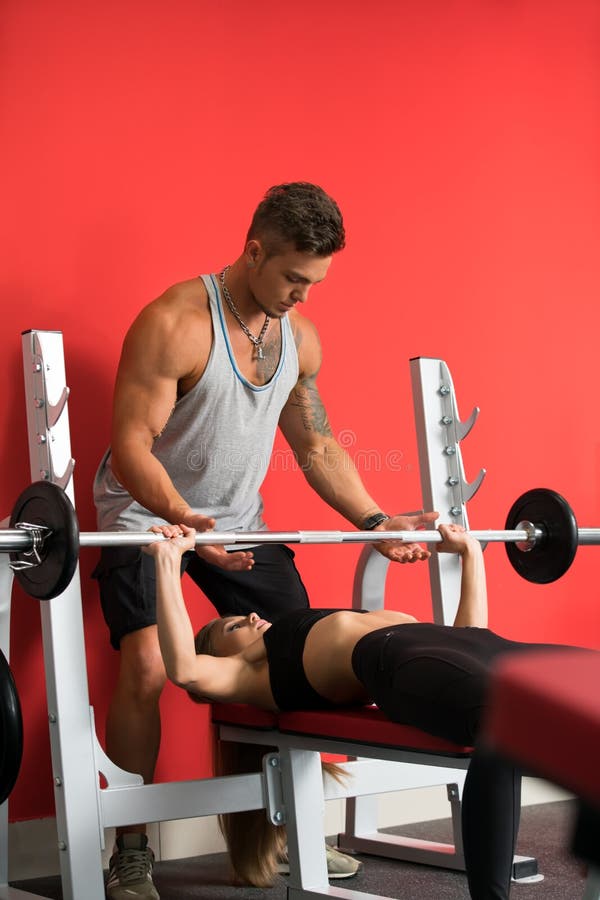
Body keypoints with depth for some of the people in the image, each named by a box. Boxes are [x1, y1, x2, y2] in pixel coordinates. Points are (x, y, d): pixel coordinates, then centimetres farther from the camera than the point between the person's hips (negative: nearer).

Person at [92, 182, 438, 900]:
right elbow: (131, 446, -25)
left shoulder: (300, 338, -1)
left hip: (236, 518, 6)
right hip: (147, 516, -6)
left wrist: (376, 522, -4)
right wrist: (184, 520, -40)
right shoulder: (174, 322, -23)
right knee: (146, 665, -22)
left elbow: (317, 446, 8)